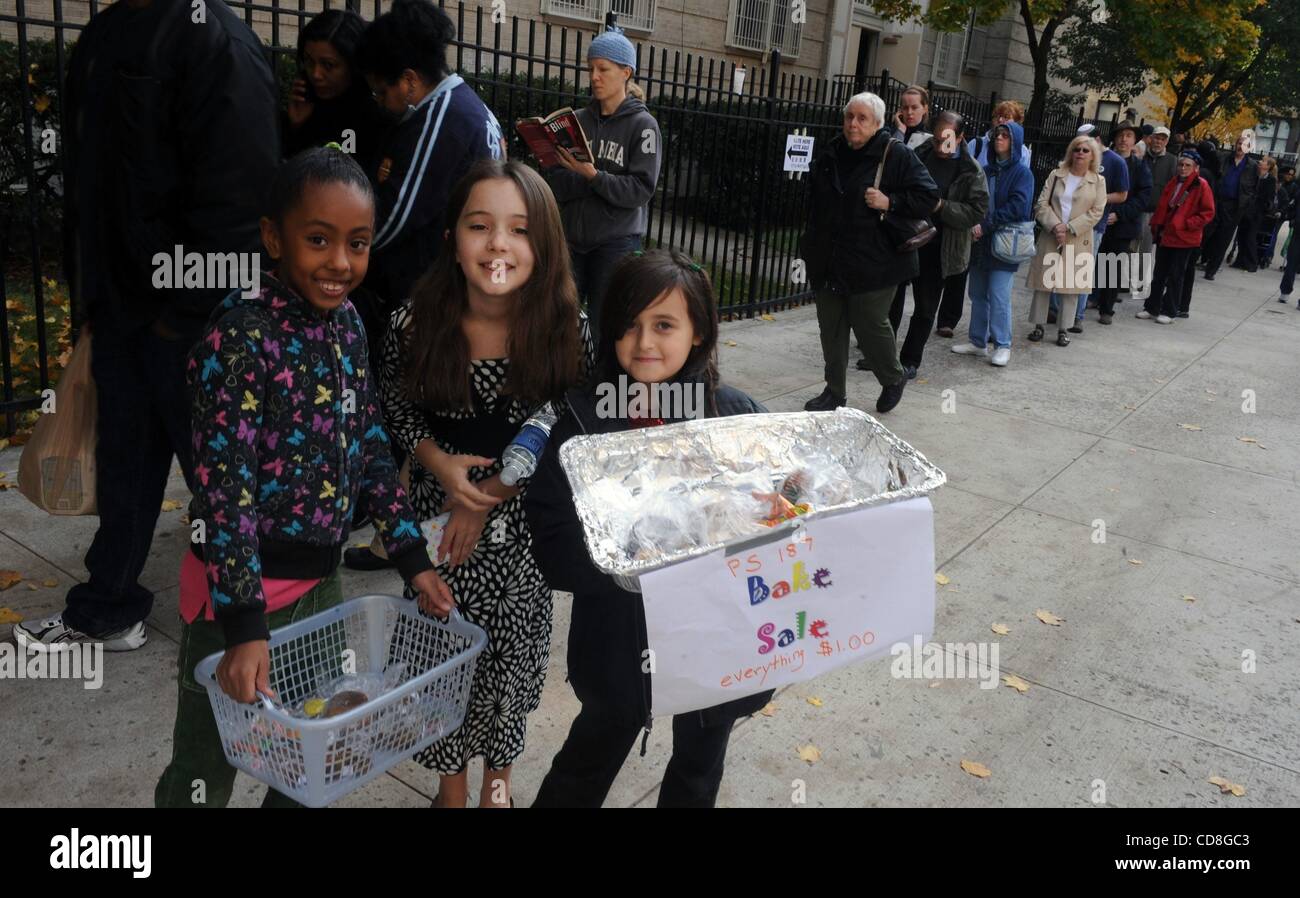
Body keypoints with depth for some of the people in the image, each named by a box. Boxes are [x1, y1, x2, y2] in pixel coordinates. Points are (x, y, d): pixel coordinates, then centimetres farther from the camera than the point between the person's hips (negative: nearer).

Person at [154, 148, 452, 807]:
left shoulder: (345, 321, 2)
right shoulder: (241, 335, -20)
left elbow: (369, 448, 7)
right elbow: (222, 487, -23)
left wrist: (413, 560, 5)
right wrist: (244, 625, -27)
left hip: (322, 581, 7)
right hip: (239, 587, -7)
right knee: (206, 774, 12)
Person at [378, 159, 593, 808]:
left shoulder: (567, 331, -17)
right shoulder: (415, 324, -15)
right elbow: (396, 413, 1)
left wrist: (490, 498, -13)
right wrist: (442, 465, -17)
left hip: (525, 522, 0)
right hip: (438, 512, 0)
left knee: (513, 651, 14)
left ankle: (498, 769, 46)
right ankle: (450, 777, 42)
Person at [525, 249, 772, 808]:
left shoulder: (736, 416, -11)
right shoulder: (585, 423, -14)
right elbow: (555, 551, -17)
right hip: (620, 641, -1)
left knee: (699, 770, 27)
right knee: (590, 761, 26)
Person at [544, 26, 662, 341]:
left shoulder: (642, 125, -2)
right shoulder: (578, 120, 8)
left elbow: (641, 190, -12)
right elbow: (555, 183, 1)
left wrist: (593, 175, -23)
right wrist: (583, 177, -18)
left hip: (617, 242, -4)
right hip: (571, 238, 4)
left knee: (605, 330, 1)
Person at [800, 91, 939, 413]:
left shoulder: (897, 156, -7)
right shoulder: (831, 153, 10)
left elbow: (929, 197, -6)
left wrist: (890, 202, -19)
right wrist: (809, 247, 19)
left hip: (873, 263, -5)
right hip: (829, 263, 6)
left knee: (870, 326, -1)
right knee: (831, 329, 9)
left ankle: (894, 379, 26)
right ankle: (835, 391, 23)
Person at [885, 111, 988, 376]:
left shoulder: (972, 172, -7)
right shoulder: (920, 155, 1)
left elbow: (977, 212, -12)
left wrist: (940, 206, -22)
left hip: (938, 251, -3)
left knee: (925, 309, 7)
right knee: (891, 299, 10)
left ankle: (910, 360, 19)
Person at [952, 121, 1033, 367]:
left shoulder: (1022, 173, -4)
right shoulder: (986, 171, 13)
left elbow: (1018, 208, -15)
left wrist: (986, 225, -17)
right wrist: (973, 224, -7)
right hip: (981, 243, 6)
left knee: (998, 296, -8)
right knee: (978, 294, 10)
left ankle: (1002, 346, 2)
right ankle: (978, 342, 20)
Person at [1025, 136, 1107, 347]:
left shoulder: (1098, 181, 5)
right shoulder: (1056, 175, 7)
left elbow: (1096, 212, -3)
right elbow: (1041, 204, 0)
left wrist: (1069, 228, -13)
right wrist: (1054, 226, -14)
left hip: (1079, 241, -1)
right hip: (1050, 237, 1)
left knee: (1072, 285, 1)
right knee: (1043, 282, 3)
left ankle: (1063, 329, 9)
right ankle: (1038, 325, 12)